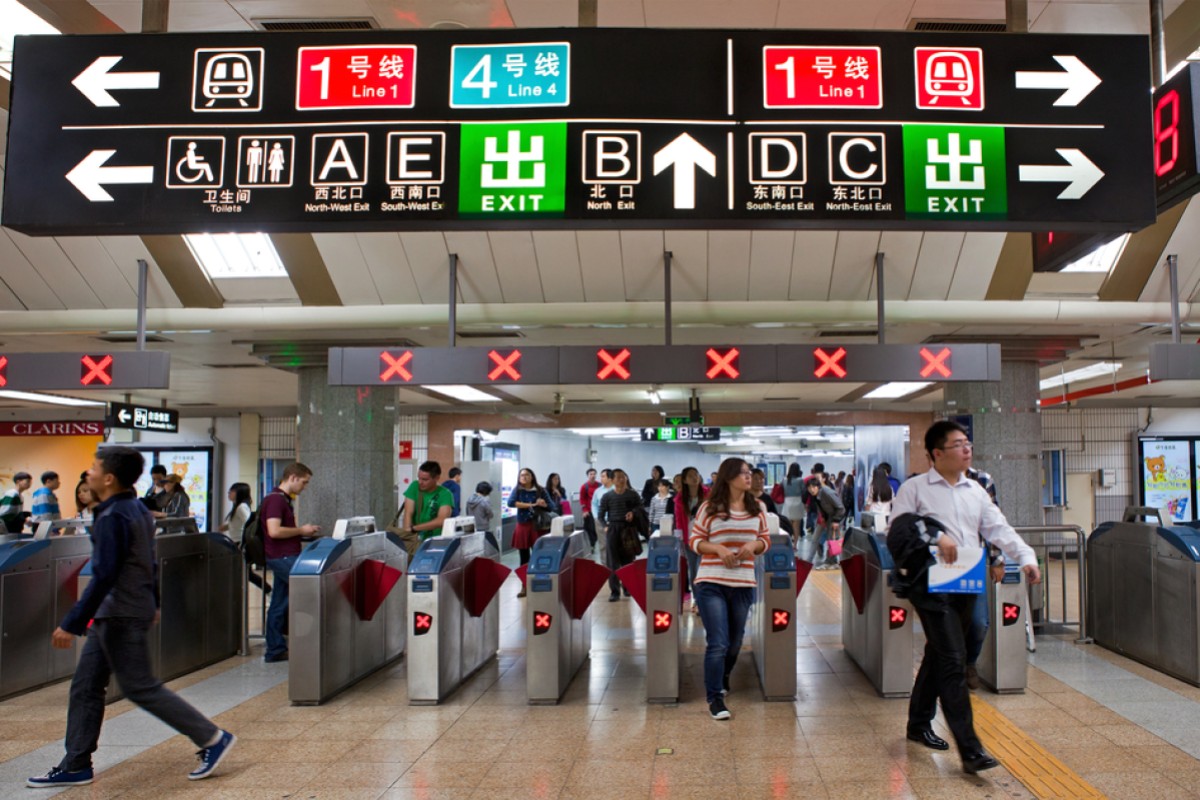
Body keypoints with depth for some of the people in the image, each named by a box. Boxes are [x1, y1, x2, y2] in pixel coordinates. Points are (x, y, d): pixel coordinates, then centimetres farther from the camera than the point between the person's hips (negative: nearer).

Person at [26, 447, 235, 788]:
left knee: (141, 687, -4)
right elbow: (149, 564, 18)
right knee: (85, 686, 13)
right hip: (114, 615, 10)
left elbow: (103, 577, -24)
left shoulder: (113, 518, -20)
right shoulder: (137, 509, 10)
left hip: (121, 616, -10)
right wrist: (151, 603, 27)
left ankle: (212, 738, -1)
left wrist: (72, 623, -22)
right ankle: (75, 765, 20)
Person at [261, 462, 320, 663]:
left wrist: (303, 531, 12)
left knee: (279, 605, 11)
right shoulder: (275, 499, -14)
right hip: (283, 558, -10)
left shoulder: (284, 499, 17)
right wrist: (301, 530, -13)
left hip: (283, 558, 10)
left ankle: (275, 650, 15)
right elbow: (274, 531, -24)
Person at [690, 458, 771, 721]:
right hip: (711, 583, -4)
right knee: (718, 643, -7)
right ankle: (715, 698, 5)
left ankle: (723, 678, 44)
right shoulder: (709, 508, -4)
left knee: (735, 641, 16)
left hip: (743, 584, 4)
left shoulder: (756, 508, 8)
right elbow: (696, 541, 1)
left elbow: (765, 540, 14)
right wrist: (718, 548, -17)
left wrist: (753, 545, -8)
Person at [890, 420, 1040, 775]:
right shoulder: (916, 488, -4)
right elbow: (897, 527, -11)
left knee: (938, 654, 17)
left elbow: (999, 529, 9)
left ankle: (919, 723, 32)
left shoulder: (976, 491, 15)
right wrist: (934, 536, -22)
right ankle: (969, 748, -11)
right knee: (953, 660, -12)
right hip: (932, 583, -7)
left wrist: (1026, 558, -5)